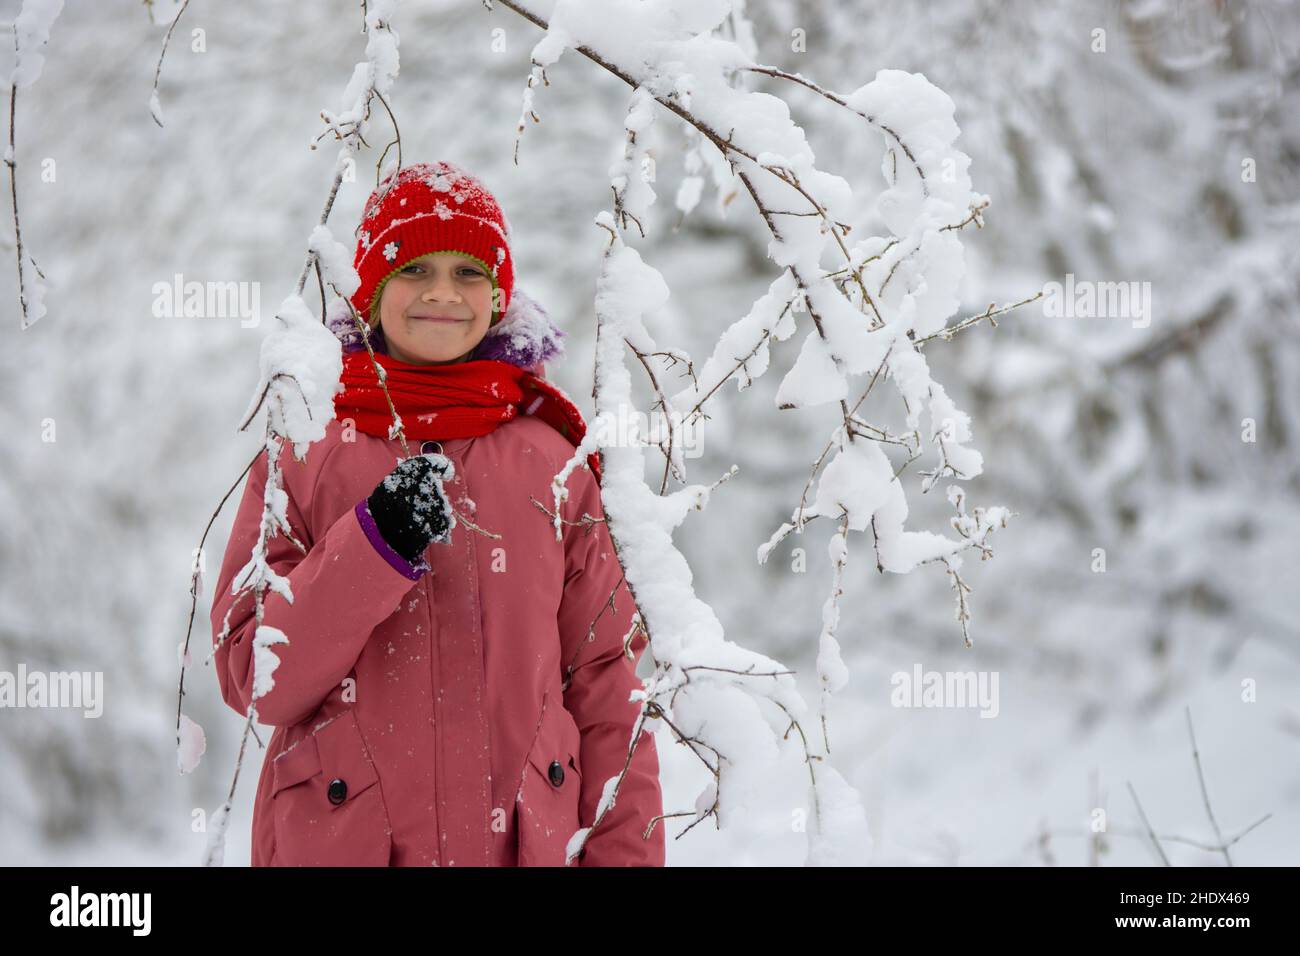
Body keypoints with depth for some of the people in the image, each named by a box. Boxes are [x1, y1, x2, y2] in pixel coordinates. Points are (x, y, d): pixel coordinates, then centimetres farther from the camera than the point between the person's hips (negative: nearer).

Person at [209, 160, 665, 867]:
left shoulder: (557, 463, 4)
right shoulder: (303, 456, 0)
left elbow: (607, 681, 5)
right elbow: (252, 681, -6)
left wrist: (628, 854, -2)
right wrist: (375, 544, -17)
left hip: (527, 838, 1)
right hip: (340, 839, -1)